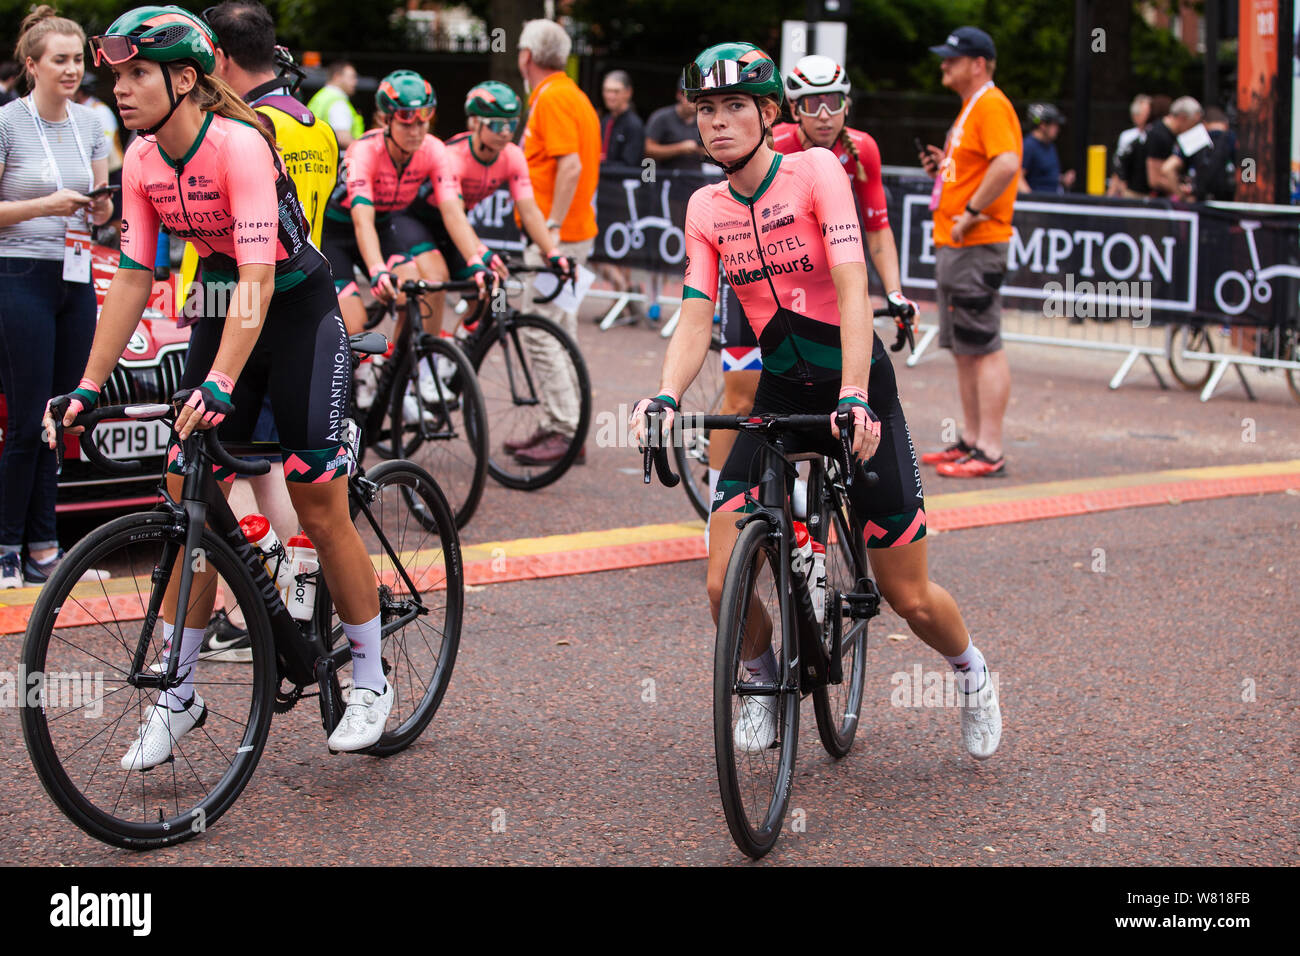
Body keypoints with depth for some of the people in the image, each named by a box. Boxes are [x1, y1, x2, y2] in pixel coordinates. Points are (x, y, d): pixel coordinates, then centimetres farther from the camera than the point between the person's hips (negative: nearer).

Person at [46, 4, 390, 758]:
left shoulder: (239, 146, -26)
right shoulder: (143, 162, -6)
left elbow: (258, 273, -33)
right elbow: (134, 278, -3)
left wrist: (221, 384, -44)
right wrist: (89, 387, -8)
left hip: (299, 314, -6)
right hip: (222, 310, 6)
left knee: (322, 512, -4)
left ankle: (370, 682, 12)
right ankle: (180, 694, 9)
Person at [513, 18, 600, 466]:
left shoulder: (552, 98, -14)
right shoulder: (570, 95, 17)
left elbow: (571, 165, -24)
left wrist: (552, 227, -25)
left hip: (557, 235, -11)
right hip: (574, 230, 11)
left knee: (540, 331, -10)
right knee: (559, 329, 13)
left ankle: (567, 433, -10)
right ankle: (556, 426, 18)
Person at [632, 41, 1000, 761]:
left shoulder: (816, 170, -15)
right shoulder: (706, 208, -1)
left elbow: (852, 289, -25)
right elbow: (696, 317, -8)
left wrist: (854, 398, -39)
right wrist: (665, 396, -29)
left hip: (857, 390, -3)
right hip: (780, 393, 4)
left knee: (909, 597, 1)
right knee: (725, 584, -12)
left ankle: (972, 673, 34)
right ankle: (763, 676, 20)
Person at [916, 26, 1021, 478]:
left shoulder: (991, 105, -12)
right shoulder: (970, 107, 20)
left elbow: (1007, 164, -27)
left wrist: (971, 213, -23)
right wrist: (943, 167, 11)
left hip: (977, 243, -11)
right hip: (951, 244, 11)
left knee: (983, 348, -10)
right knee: (963, 349, 14)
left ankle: (990, 451, -10)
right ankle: (970, 440, 20)